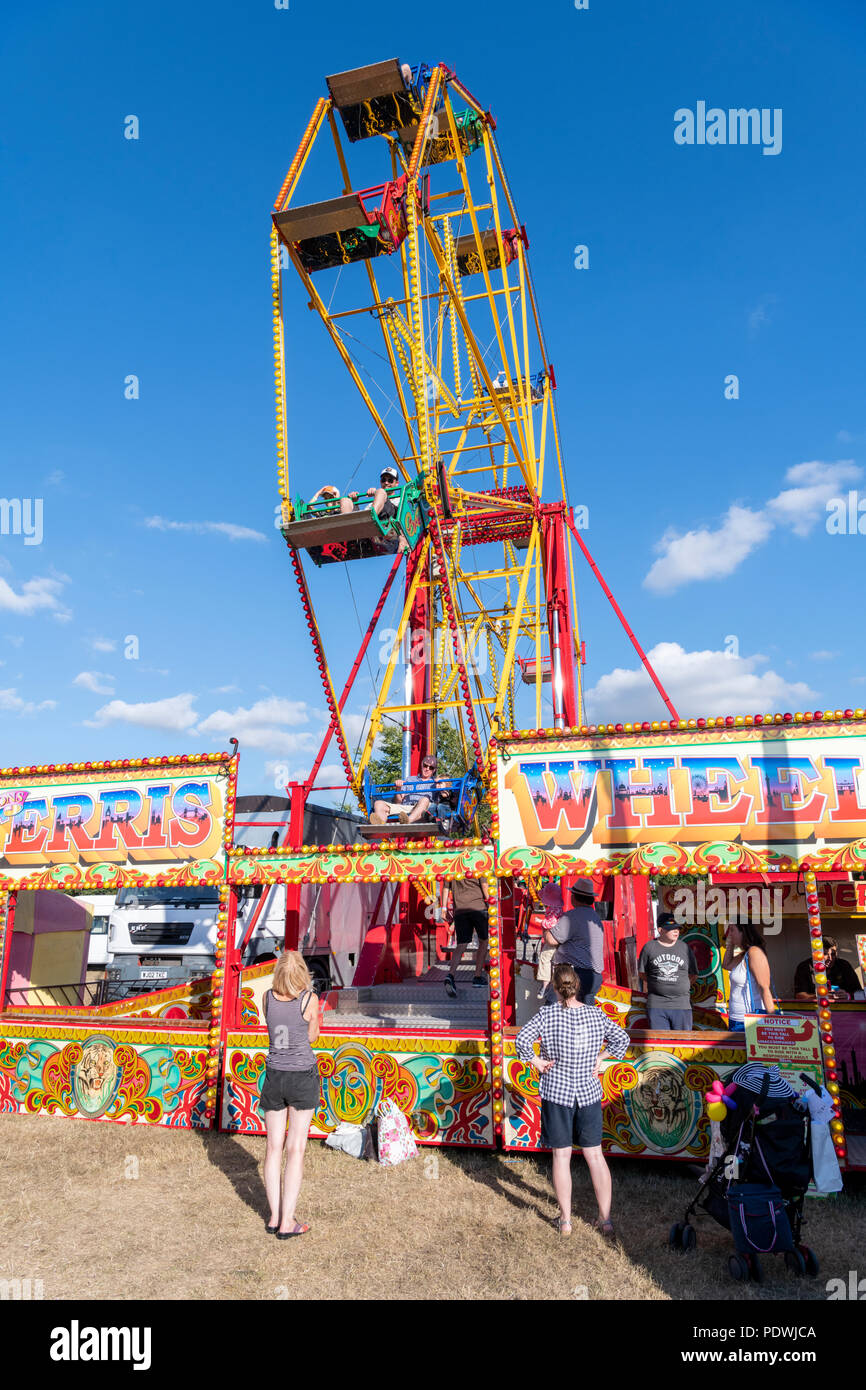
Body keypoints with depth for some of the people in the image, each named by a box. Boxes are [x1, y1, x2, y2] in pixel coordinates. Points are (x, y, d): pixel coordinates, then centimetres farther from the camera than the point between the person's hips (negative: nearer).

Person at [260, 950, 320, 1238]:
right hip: (303, 1076, -3)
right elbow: (312, 1036, 0)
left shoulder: (268, 997, -5)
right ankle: (287, 1223, 10)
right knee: (295, 1149, 5)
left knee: (274, 1147, 13)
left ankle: (274, 1217, 20)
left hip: (274, 1076, 3)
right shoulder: (309, 999, -15)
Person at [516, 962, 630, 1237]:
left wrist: (536, 1061, -8)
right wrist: (599, 1058, 7)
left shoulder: (547, 1015, -13)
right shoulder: (595, 1014, -4)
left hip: (556, 1092, -2)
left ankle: (565, 1221, 17)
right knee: (595, 1155, 12)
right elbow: (622, 1038, 3)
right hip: (589, 1092, 2)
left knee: (561, 1155, 8)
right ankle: (605, 1219, 18)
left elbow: (523, 1040, -22)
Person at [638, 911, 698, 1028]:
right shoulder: (650, 947, 3)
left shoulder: (684, 948, 8)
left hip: (681, 1005, 1)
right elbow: (642, 973, 10)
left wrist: (681, 988, 10)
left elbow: (693, 975, 15)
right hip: (656, 1005, -1)